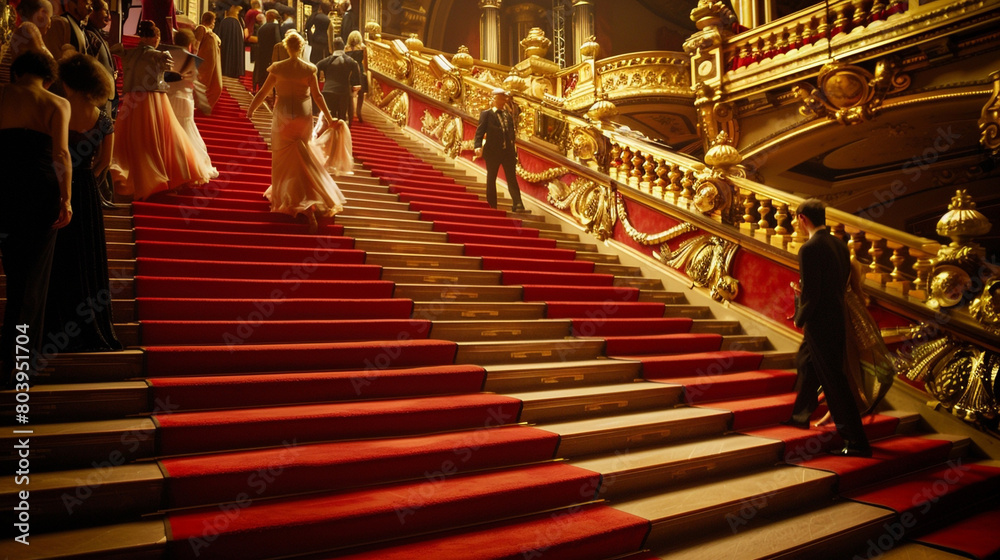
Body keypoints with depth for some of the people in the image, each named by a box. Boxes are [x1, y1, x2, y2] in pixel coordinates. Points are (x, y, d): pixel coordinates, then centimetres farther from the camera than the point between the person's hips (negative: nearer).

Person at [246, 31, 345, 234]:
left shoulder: (277, 68, -6)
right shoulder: (309, 68, -6)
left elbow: (262, 93, -1)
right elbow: (317, 96, -6)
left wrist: (250, 110, 12)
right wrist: (329, 117, 2)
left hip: (283, 117, -1)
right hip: (304, 117, 1)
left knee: (285, 159, 9)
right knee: (302, 158, 17)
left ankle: (285, 197, 9)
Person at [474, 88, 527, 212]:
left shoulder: (508, 116, 17)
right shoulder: (486, 114, 2)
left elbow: (512, 134, 18)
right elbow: (480, 132, -6)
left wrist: (514, 150, 11)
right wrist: (478, 147, -22)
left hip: (508, 152, 3)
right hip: (492, 151, -3)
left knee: (512, 178, -3)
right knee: (491, 179, 5)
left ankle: (518, 205, -8)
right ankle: (492, 206, 12)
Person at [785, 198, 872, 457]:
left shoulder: (810, 249, -21)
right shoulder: (840, 244, 6)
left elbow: (811, 293, -22)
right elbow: (842, 283, 13)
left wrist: (800, 319, -5)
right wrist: (803, 292, 15)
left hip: (820, 323, -10)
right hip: (837, 318, 10)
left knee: (834, 381, -3)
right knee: (806, 363, 27)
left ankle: (857, 443, 3)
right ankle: (801, 415, 44)